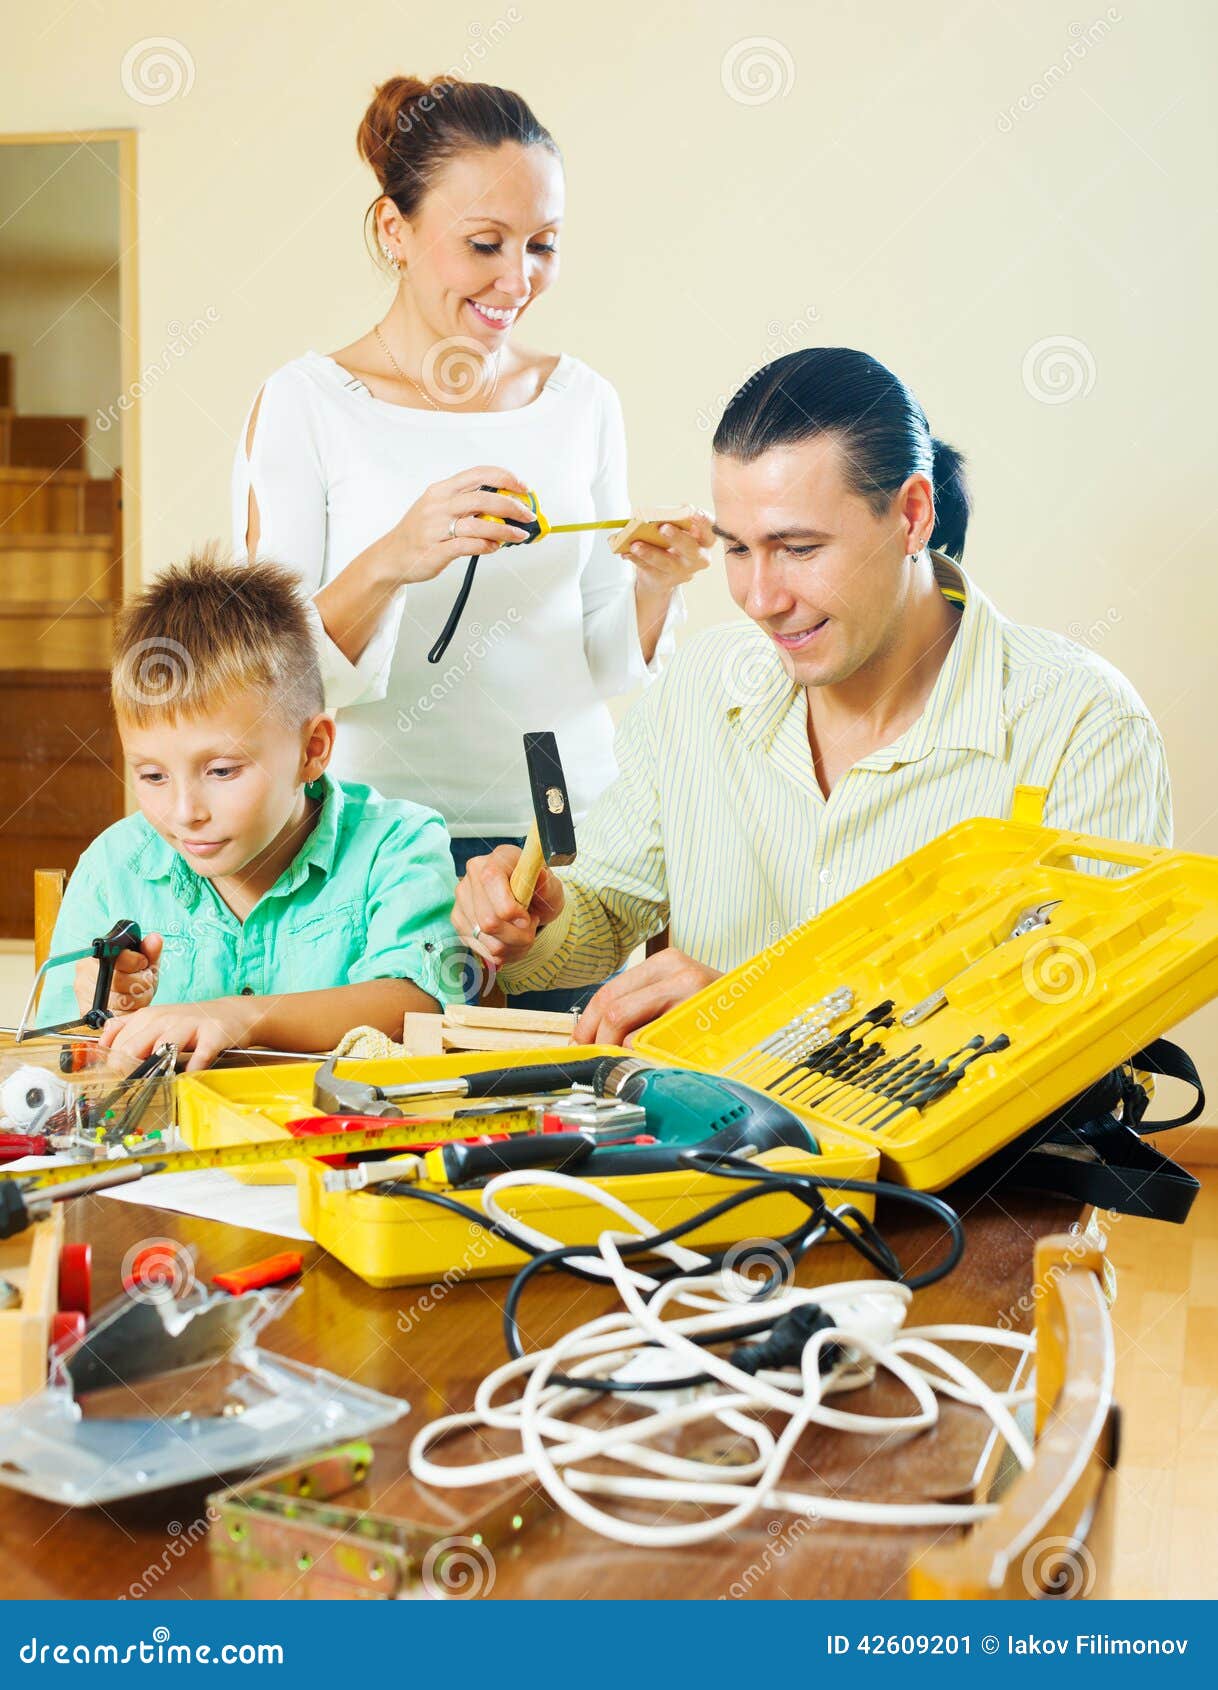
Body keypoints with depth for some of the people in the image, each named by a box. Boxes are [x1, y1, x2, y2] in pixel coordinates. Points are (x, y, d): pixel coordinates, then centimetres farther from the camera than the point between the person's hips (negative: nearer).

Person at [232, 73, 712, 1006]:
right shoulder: (305, 403, -5)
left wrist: (654, 588, -8)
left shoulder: (583, 402, 7)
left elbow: (606, 666, 12)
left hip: (572, 825, 3)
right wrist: (388, 563, -25)